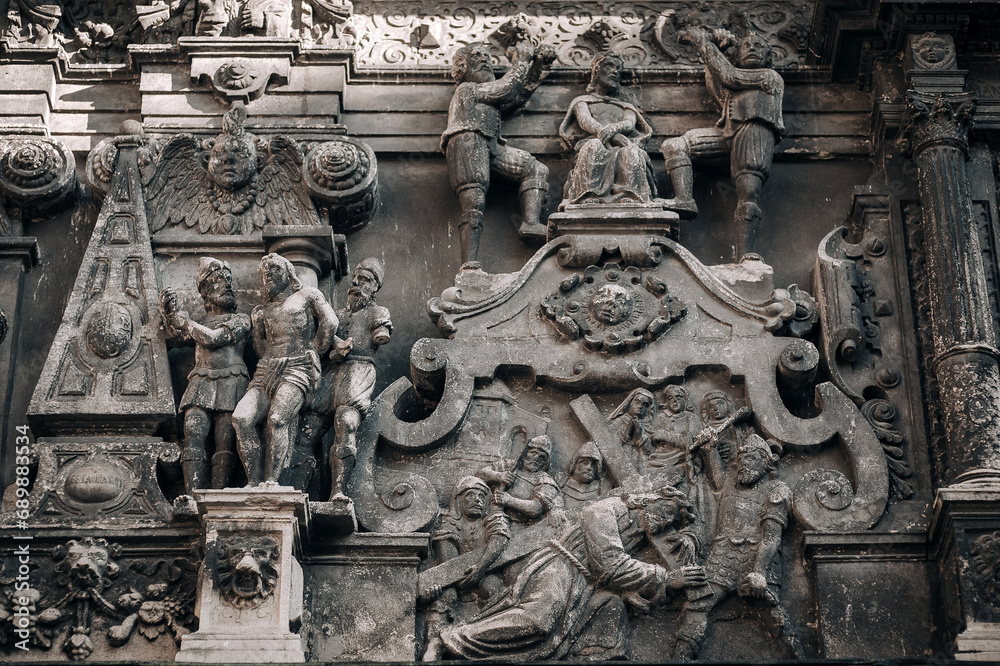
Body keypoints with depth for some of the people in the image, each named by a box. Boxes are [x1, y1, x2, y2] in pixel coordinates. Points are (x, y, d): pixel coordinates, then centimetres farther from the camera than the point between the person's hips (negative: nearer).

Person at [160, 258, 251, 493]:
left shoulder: (240, 320, 13)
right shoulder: (200, 323, 28)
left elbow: (214, 338, -2)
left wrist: (181, 318, 4)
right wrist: (169, 312, -5)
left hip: (230, 385, -2)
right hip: (200, 385, 3)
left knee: (225, 445, -12)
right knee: (194, 438, -17)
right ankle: (193, 498, -26)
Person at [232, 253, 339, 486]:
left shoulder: (308, 295, 14)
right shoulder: (263, 311, 29)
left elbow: (330, 322, 2)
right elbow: (259, 344, 24)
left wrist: (313, 355, 3)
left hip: (297, 370, -5)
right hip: (266, 371, 5)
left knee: (277, 418, -30)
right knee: (242, 417, -21)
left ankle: (272, 481, -32)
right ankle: (254, 481, -22)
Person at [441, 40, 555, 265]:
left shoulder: (490, 96, 39)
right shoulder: (467, 89, 16)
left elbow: (519, 95, 34)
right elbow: (508, 88, 9)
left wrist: (539, 66, 30)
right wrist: (521, 60, 23)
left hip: (490, 146, 8)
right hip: (467, 141, -8)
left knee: (537, 169, -1)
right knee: (473, 204, -23)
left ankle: (531, 223, -22)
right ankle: (468, 266, -36)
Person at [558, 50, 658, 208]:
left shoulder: (626, 107, 35)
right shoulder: (582, 101, 30)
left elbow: (630, 123, 10)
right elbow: (585, 121, 6)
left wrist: (615, 127, -19)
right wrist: (615, 136, -16)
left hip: (620, 148, 2)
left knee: (633, 152, -36)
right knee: (593, 146, -39)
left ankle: (630, 198, -57)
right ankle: (589, 198, -55)